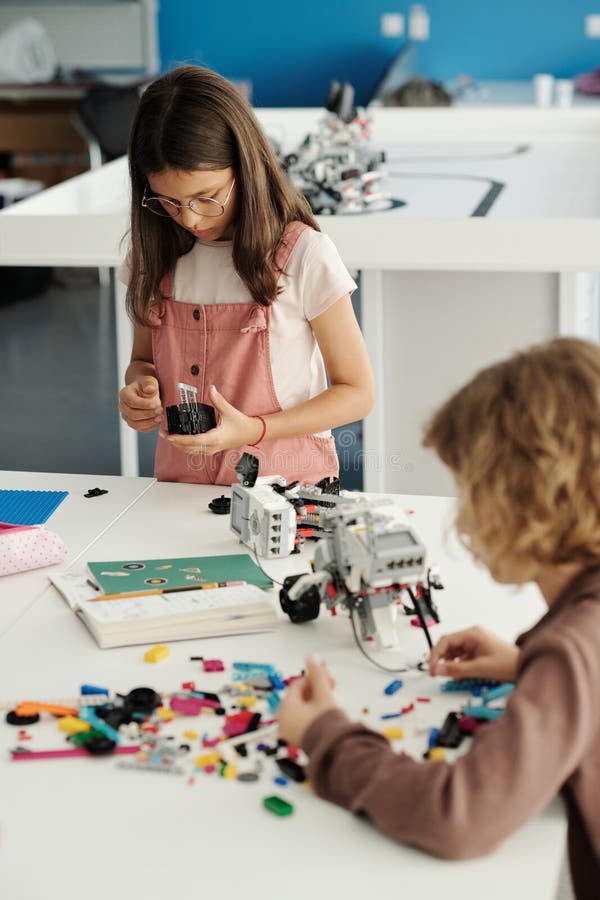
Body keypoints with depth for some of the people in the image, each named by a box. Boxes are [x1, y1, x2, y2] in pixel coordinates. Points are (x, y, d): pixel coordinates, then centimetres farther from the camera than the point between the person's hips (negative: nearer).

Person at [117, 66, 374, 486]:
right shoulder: (157, 252, 5)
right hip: (179, 481, 4)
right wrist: (142, 387, -5)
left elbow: (357, 392, -4)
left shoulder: (303, 254, -8)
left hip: (284, 481, -3)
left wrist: (252, 431, -17)